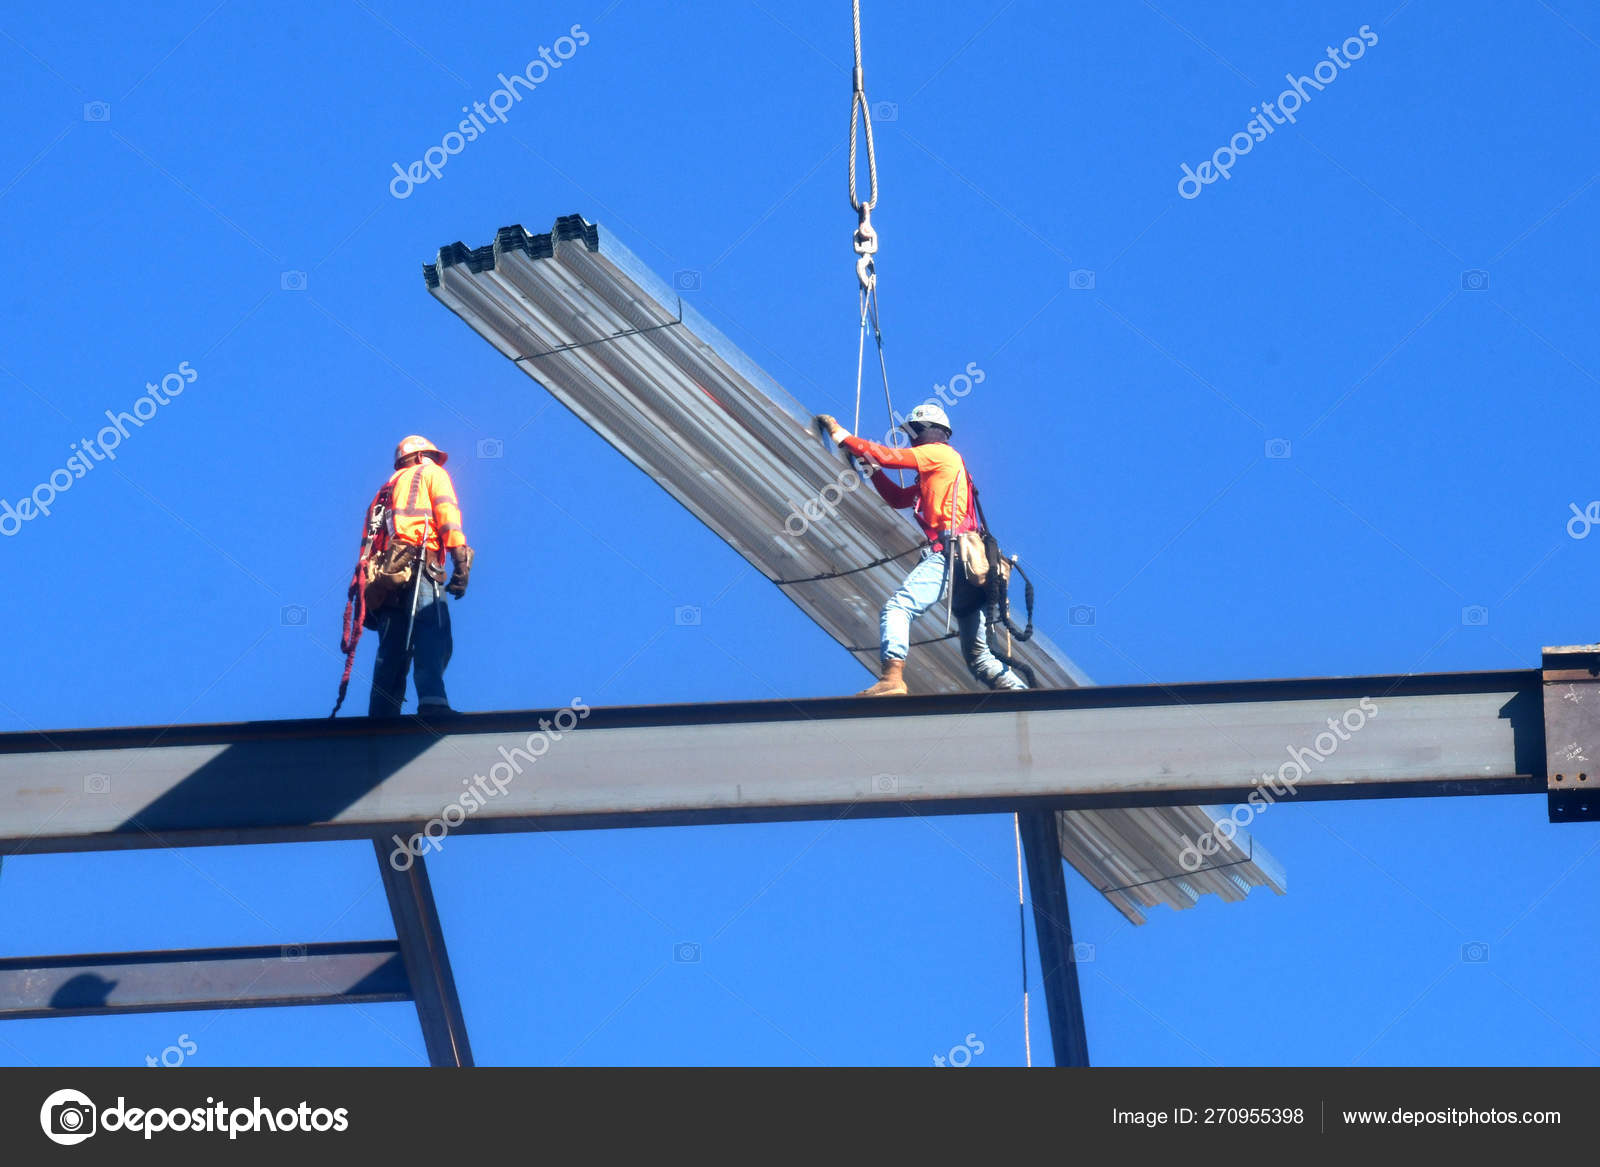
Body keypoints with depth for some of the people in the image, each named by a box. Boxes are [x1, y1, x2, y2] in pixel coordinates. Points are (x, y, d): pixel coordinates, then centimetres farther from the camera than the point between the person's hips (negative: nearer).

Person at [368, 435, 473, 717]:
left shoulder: (387, 489, 36)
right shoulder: (432, 473, 19)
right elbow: (447, 513, 1)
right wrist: (460, 562, -9)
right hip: (418, 566, -7)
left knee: (392, 651, 3)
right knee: (433, 639, -23)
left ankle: (382, 716, -9)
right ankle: (432, 701, -44)